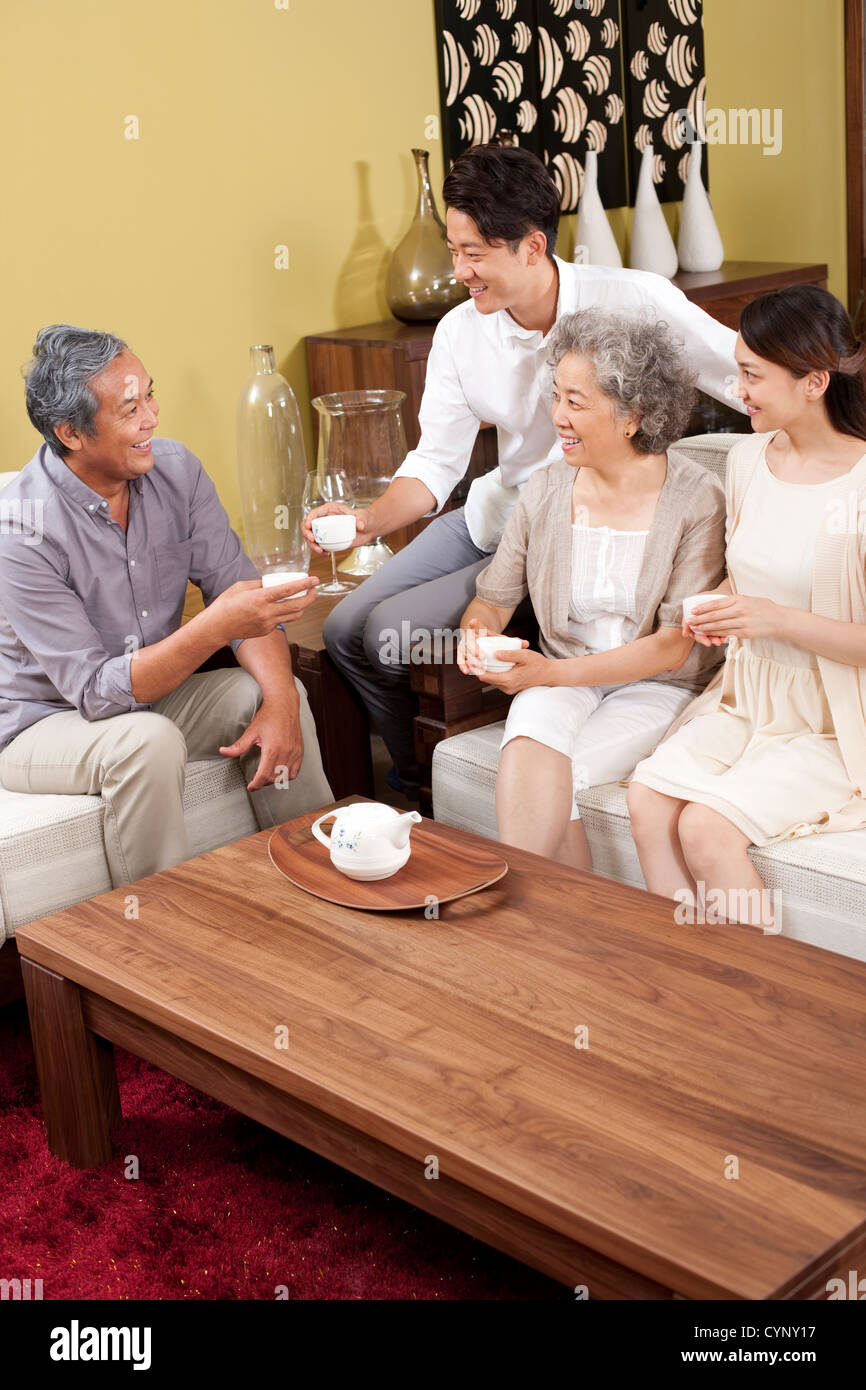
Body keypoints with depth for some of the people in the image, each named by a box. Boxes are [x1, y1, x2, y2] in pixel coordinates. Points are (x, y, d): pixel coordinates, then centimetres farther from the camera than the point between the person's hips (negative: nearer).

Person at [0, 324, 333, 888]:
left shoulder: (175, 470, -8)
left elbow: (241, 589, -7)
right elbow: (98, 691, -29)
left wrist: (280, 700, -25)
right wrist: (216, 625, -41)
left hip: (148, 693, 6)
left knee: (278, 693, -15)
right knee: (148, 741, -34)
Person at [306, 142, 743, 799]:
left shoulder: (634, 301, -19)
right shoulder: (460, 333, -4)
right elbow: (436, 462, 1)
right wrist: (371, 519, -18)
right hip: (496, 515, 7)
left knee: (388, 632, -15)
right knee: (345, 631, 4)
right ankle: (417, 788, 27)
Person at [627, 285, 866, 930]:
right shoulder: (748, 459, 5)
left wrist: (780, 619, -22)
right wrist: (720, 608, 0)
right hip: (745, 702, 6)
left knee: (706, 824, -24)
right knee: (648, 793, -19)